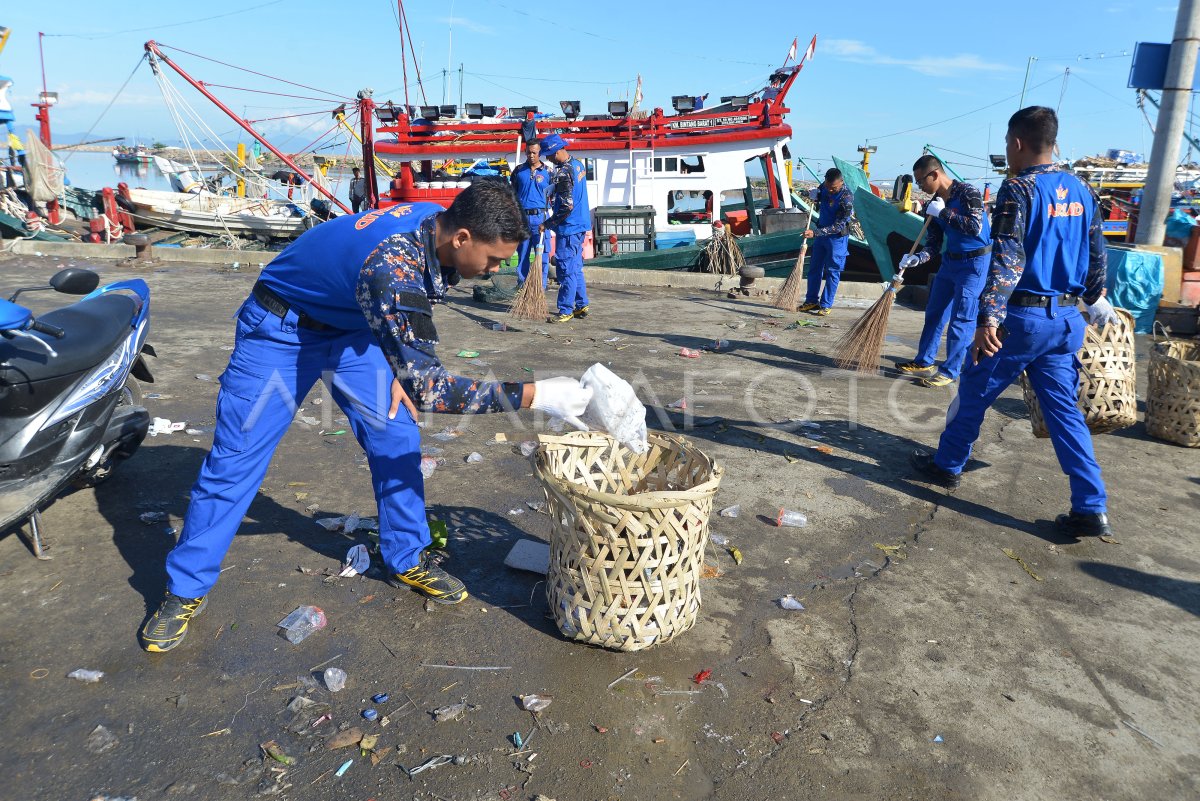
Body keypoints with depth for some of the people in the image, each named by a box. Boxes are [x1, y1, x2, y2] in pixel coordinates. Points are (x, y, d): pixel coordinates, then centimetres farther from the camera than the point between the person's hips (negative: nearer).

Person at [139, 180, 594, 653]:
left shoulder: (437, 227, -15)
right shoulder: (392, 265, -41)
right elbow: (423, 385, -44)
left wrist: (399, 368, -4)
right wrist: (533, 396, -46)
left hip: (350, 325, 7)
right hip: (282, 328, -7)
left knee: (397, 441, -1)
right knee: (235, 458, -3)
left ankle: (407, 560, 16)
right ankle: (185, 590, 14)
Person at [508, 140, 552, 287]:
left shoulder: (548, 172, 3)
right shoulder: (519, 170, 9)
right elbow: (512, 193, 15)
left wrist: (547, 220, -5)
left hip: (540, 217, -2)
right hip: (522, 217, 2)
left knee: (542, 255, -2)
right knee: (522, 254, 7)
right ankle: (522, 286, 15)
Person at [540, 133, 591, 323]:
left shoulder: (563, 173, -20)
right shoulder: (578, 164, 9)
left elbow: (566, 207, -23)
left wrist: (548, 224, -15)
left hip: (568, 228, -10)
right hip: (580, 224, 10)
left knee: (566, 269, -4)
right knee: (576, 267, 16)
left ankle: (565, 311, 1)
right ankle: (581, 306, 22)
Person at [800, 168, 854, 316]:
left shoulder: (846, 198, -25)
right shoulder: (825, 186, -4)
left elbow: (838, 226, -26)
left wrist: (815, 233, -32)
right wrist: (815, 196, -3)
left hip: (837, 237, -7)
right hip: (821, 233, 7)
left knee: (832, 271, 0)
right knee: (814, 268, 11)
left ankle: (826, 305, 6)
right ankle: (812, 301, 21)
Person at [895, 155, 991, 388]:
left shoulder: (967, 193, -15)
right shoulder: (934, 205, 5)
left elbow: (976, 227, -27)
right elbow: (933, 243, 6)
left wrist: (943, 213, -23)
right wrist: (917, 258, -13)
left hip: (975, 263, -8)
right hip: (950, 261, 8)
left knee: (961, 320, -5)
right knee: (934, 312, 13)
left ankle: (950, 371, 2)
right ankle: (924, 362, 26)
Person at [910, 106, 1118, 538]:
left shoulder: (1018, 189, -12)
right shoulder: (1081, 191, 11)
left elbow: (1007, 259, -22)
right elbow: (1097, 255, 19)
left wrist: (990, 318, -27)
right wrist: (1096, 299, 35)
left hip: (1022, 316, -7)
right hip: (1067, 318, 7)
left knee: (974, 393, 12)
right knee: (1064, 410, 9)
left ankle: (947, 464, 28)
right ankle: (1091, 509, 6)